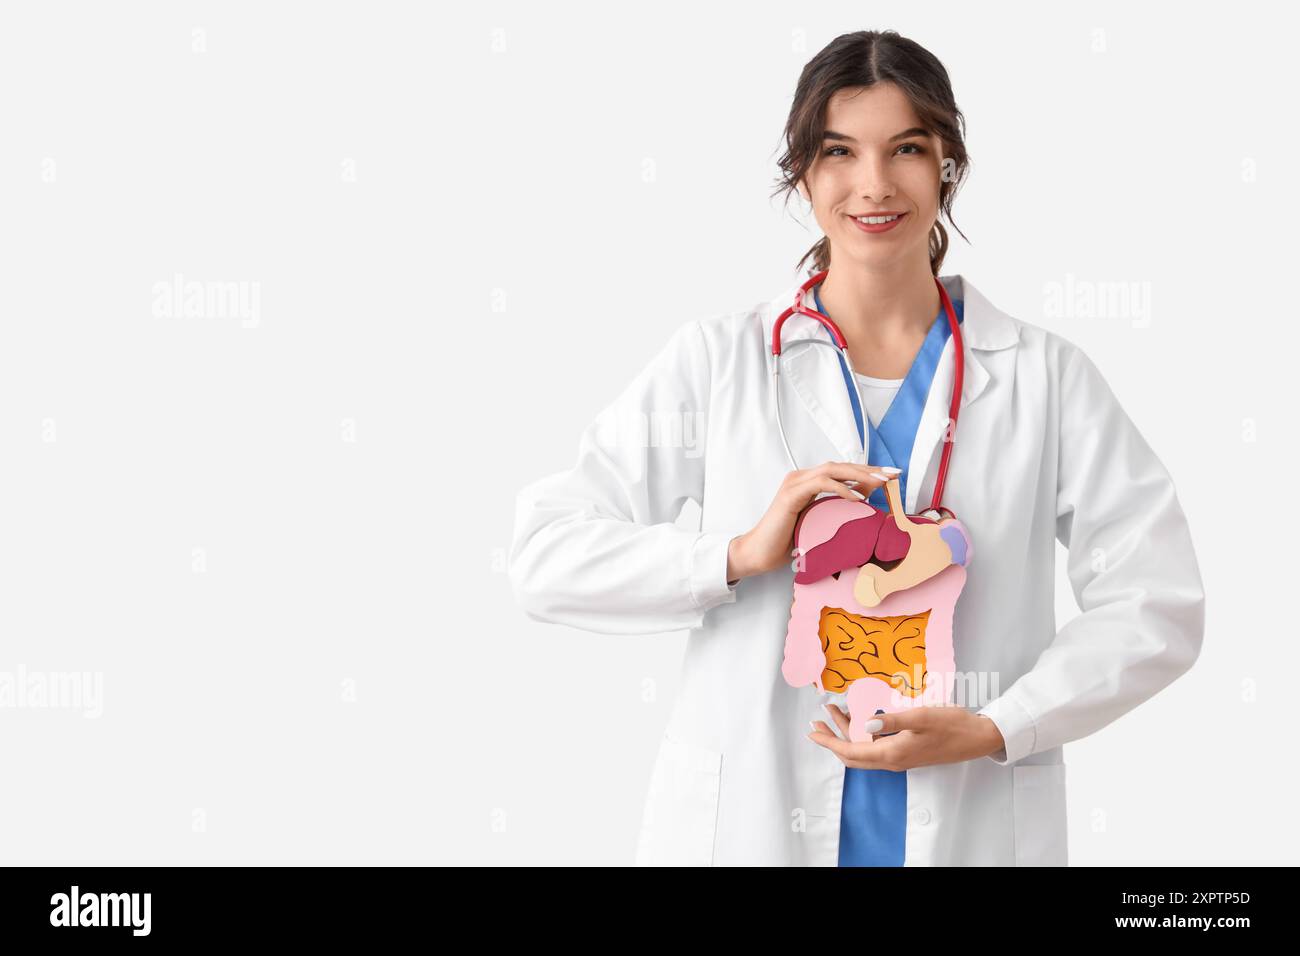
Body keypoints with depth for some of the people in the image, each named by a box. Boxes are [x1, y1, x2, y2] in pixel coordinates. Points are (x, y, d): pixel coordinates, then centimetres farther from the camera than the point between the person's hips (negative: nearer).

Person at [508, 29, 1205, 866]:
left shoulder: (1046, 378, 2)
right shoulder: (720, 359, 0)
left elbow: (1158, 606, -2)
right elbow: (546, 555, -5)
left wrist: (994, 731, -14)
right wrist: (740, 555, -19)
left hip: (976, 830, 1)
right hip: (749, 827, 0)